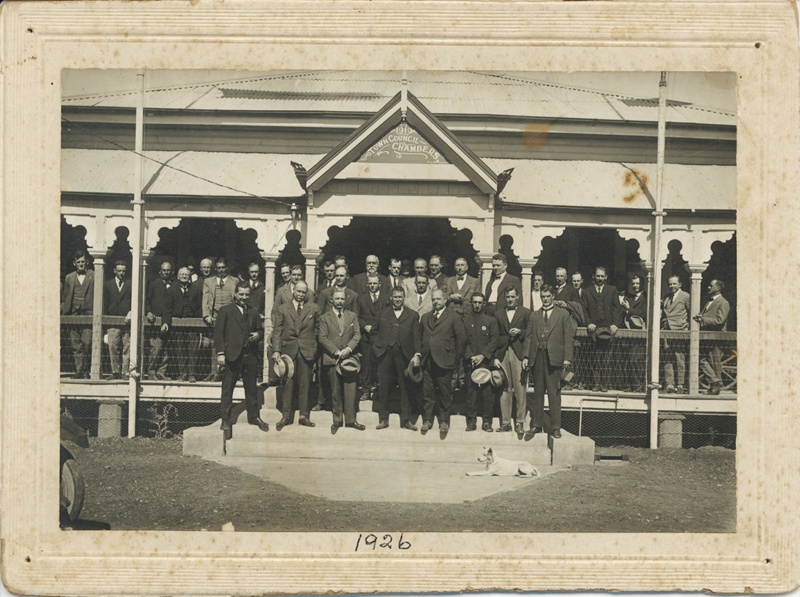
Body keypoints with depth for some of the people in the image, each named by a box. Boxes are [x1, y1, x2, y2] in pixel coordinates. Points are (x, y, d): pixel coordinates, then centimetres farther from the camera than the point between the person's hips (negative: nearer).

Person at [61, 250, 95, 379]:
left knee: (87, 343, -10)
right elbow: (65, 297, 19)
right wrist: (62, 310, 5)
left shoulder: (93, 276, 7)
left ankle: (86, 372, -1)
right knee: (76, 346, -1)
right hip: (73, 315, 3)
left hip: (88, 314, -3)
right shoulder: (69, 278, 16)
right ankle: (78, 372, 2)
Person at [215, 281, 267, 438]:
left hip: (250, 356, 4)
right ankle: (226, 420, 6)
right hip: (232, 355, -4)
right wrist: (220, 353, -12)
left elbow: (260, 329, 23)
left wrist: (257, 335, -2)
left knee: (251, 388, 11)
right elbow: (218, 333, -4)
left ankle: (254, 416, 22)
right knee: (227, 389, 1)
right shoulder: (225, 311, 0)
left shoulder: (253, 313, 15)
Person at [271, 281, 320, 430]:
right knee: (288, 384, 0)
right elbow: (277, 331, 1)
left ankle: (304, 416, 9)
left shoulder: (313, 309, 10)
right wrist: (276, 351, -8)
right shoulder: (282, 309, 6)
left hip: (307, 351, 1)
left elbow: (317, 329, 15)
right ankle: (286, 416, 6)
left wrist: (313, 345, 7)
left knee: (304, 384, 3)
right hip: (288, 350, -1)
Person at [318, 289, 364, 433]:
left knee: (350, 390, -3)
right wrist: (336, 351, -12)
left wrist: (348, 348, -12)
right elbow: (323, 338, -1)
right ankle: (337, 420, 10)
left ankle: (350, 420, 3)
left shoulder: (352, 316, 13)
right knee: (335, 391, 3)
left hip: (349, 357, 1)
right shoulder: (324, 317, 6)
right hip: (332, 359, -1)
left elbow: (357, 335, 5)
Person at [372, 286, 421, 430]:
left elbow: (417, 336, 2)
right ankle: (383, 419, 11)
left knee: (405, 388, 4)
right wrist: (376, 347, 1)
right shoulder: (383, 313, 12)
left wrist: (417, 355, -8)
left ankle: (406, 420, 11)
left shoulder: (412, 315, 8)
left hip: (404, 355, -1)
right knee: (383, 387, 2)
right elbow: (376, 331, 13)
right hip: (385, 354, 1)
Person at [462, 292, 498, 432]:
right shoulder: (464, 319, 10)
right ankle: (471, 421, 2)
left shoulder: (491, 321, 10)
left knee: (487, 391, -4)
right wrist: (469, 356, -7)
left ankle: (487, 421, 1)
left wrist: (483, 356, -7)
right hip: (470, 361, 0)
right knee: (471, 391, -3)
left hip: (486, 361, 0)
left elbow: (494, 340, 3)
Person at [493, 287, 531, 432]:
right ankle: (505, 422, 4)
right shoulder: (498, 315, 15)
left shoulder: (525, 313, 8)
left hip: (518, 354, -2)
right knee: (504, 389, 1)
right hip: (503, 355, 3)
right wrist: (495, 357, 4)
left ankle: (520, 422, -2)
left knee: (520, 388, -6)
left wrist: (520, 332, -12)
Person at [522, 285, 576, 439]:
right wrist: (526, 356, 2)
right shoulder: (534, 315, 15)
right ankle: (536, 425, 14)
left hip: (554, 357, -3)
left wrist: (567, 357, -8)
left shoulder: (563, 314, 5)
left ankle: (555, 427, 1)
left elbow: (568, 337, 0)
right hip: (537, 357, 3)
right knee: (537, 393, 8)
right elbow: (529, 337, 12)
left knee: (554, 393, -3)